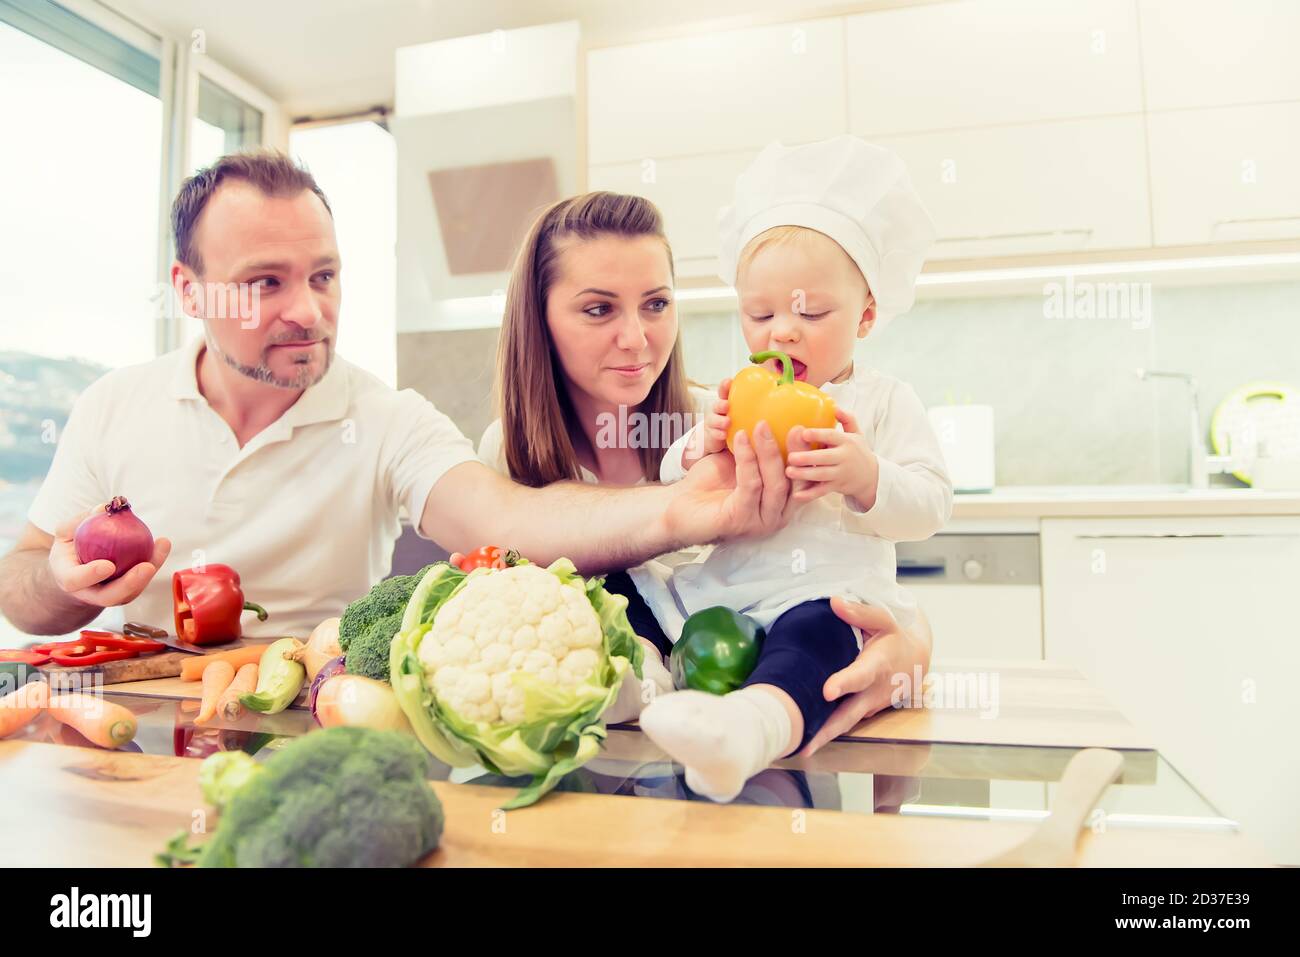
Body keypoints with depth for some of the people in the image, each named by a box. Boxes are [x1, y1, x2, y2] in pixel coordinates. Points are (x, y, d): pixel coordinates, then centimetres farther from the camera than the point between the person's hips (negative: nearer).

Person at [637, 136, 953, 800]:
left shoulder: (884, 403, 9)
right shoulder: (733, 401, 18)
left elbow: (930, 506, 0)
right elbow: (672, 491, 16)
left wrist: (866, 477, -21)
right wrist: (700, 451, -8)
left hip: (828, 594, -5)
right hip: (716, 591, 6)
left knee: (815, 632, -39)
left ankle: (750, 725, -64)